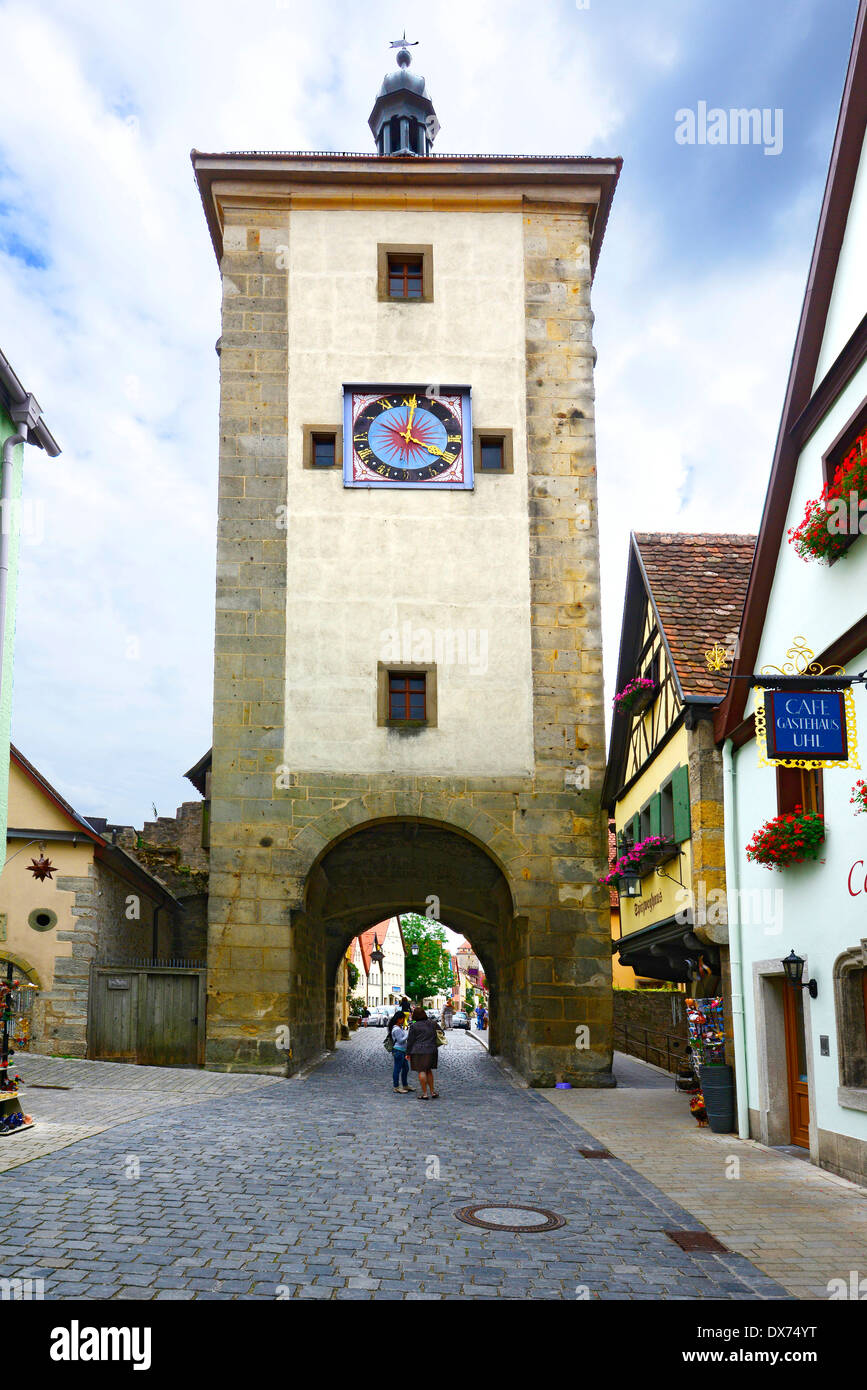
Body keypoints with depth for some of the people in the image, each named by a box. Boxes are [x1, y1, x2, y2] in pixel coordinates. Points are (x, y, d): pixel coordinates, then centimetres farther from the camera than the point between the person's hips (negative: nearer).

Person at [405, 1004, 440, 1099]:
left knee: (421, 1071, 0)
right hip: (432, 1050, 5)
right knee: (428, 1070, 17)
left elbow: (410, 1041, -4)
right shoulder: (432, 1023, 6)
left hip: (419, 1051, -5)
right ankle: (432, 1091, 18)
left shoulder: (414, 1026, -8)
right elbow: (436, 1036, 16)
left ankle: (425, 1094, -1)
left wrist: (408, 1053, 4)